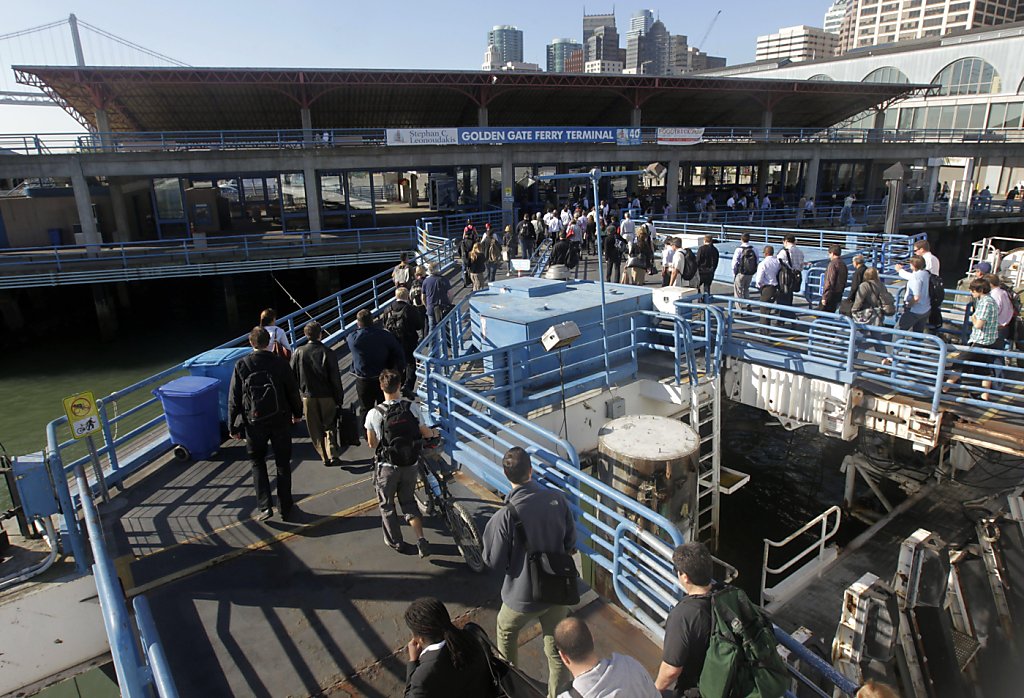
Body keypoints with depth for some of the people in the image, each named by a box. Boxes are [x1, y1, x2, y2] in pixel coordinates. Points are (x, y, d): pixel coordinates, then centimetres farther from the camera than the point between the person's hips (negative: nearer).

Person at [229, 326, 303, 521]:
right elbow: (293, 391, 0)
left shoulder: (241, 365, -8)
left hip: (254, 424, 0)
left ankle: (265, 506, 6)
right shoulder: (280, 363, -8)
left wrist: (233, 426, 4)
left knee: (258, 463, 17)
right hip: (280, 421, 0)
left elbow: (234, 399, -5)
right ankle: (285, 508, 19)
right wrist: (297, 413, 17)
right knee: (282, 463, 13)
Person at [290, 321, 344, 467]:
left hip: (307, 397, 1)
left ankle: (325, 457, 15)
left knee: (315, 429, 12)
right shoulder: (328, 352, -11)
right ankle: (332, 453, 2)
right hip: (327, 396, -1)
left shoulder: (298, 352, -5)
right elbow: (335, 379, -10)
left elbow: (293, 377, 0)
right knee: (329, 425, 14)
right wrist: (339, 399, -1)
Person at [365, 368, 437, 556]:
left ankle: (395, 541, 34)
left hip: (387, 467, -2)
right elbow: (425, 433, -8)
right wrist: (434, 432, 15)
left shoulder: (374, 414, -18)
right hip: (410, 465, 2)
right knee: (408, 501, 23)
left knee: (386, 505, 21)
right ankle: (421, 540, 11)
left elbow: (372, 443, -6)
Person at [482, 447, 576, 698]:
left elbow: (494, 561, -15)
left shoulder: (506, 516, -27)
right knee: (556, 649, 20)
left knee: (506, 632, 29)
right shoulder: (558, 499, -16)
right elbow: (570, 542, -2)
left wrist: (489, 532, -1)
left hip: (523, 596, -2)